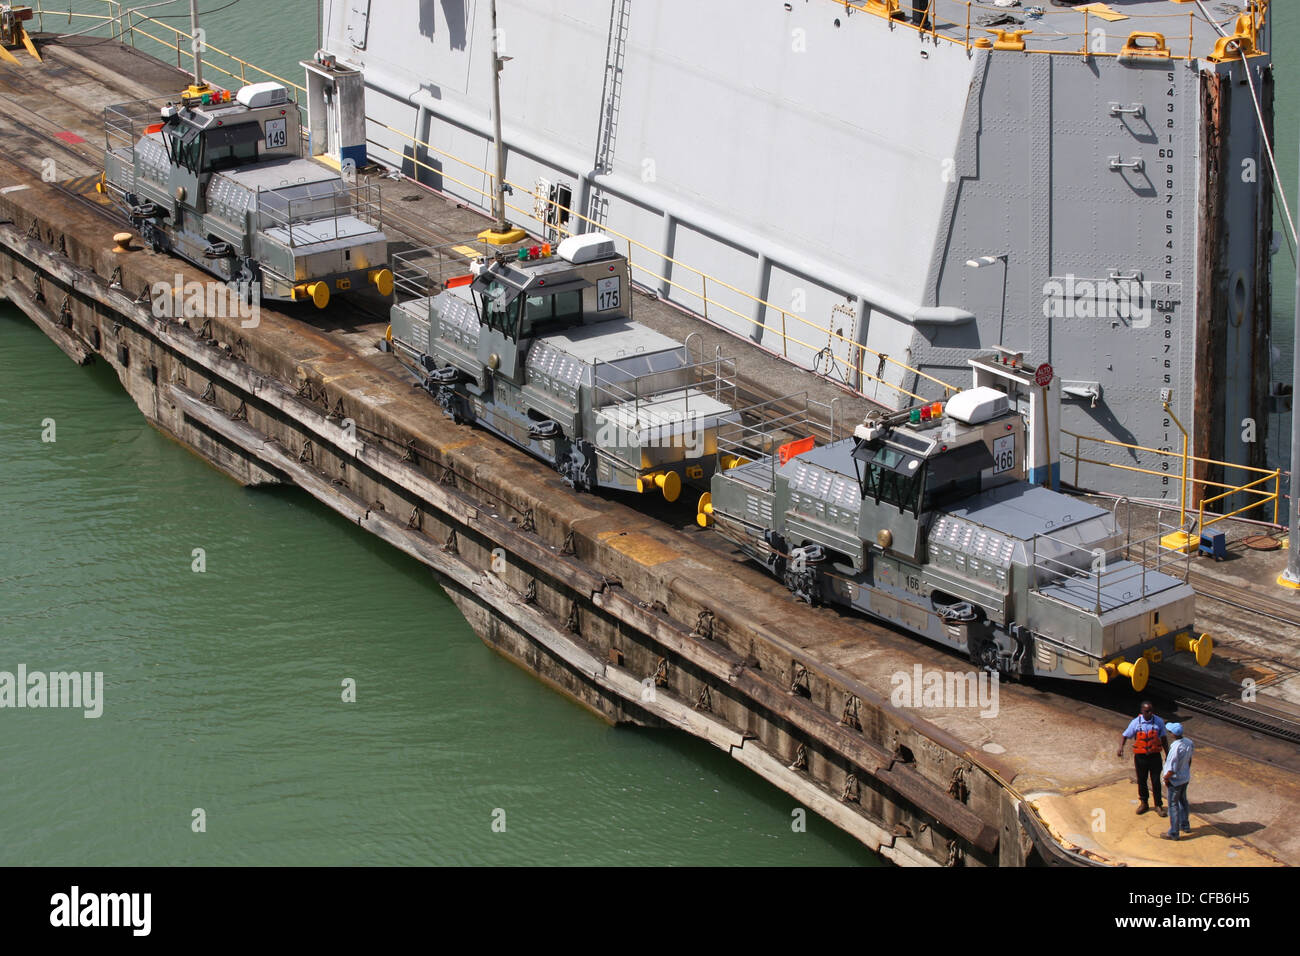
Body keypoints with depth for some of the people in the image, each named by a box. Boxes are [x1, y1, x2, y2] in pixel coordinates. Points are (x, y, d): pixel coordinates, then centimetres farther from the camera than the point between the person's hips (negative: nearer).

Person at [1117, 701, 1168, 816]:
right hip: (1140, 757, 1)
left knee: (1156, 781, 4)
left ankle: (1158, 805, 18)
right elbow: (1125, 736, -2)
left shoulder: (1159, 722, -7)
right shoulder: (1135, 723, -9)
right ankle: (1144, 804, 29)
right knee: (1141, 781, 12)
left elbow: (1163, 740, 3)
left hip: (1154, 756, -1)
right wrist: (1121, 747, -21)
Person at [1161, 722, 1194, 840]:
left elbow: (1172, 770, -27)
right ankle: (1185, 825, 42)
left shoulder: (1176, 749, -33)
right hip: (1186, 778, 8)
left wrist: (1166, 778, -10)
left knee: (1173, 805, 6)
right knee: (1183, 801, 26)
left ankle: (1173, 833, 16)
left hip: (1175, 781, -8)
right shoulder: (1188, 742, -9)